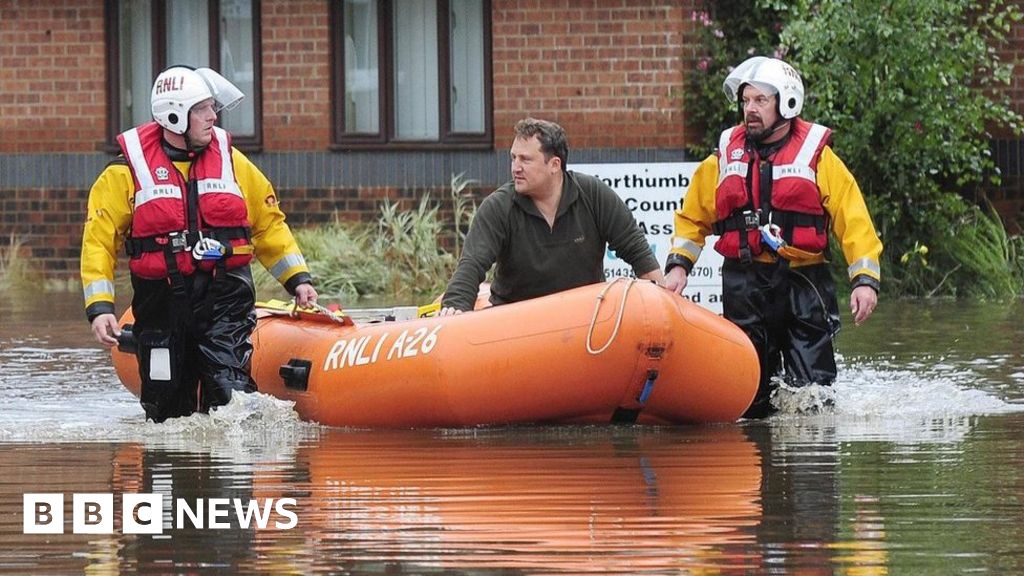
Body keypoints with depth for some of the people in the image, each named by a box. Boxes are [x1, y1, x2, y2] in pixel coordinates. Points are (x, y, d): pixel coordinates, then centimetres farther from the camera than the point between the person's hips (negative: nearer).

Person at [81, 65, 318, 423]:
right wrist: (100, 309, -13)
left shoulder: (231, 162, 8)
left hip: (225, 295, 1)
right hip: (161, 301, -1)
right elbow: (98, 241, -3)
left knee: (229, 390, -18)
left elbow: (269, 225, 18)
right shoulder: (127, 171, -1)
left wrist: (297, 279, 9)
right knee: (166, 409, 7)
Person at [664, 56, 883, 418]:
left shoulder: (818, 157, 1)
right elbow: (693, 218, 21)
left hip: (803, 283, -3)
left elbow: (854, 222, -4)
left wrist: (865, 279, -14)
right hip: (743, 287, 3)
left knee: (812, 387, -8)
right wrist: (678, 265, 7)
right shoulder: (725, 158, 11)